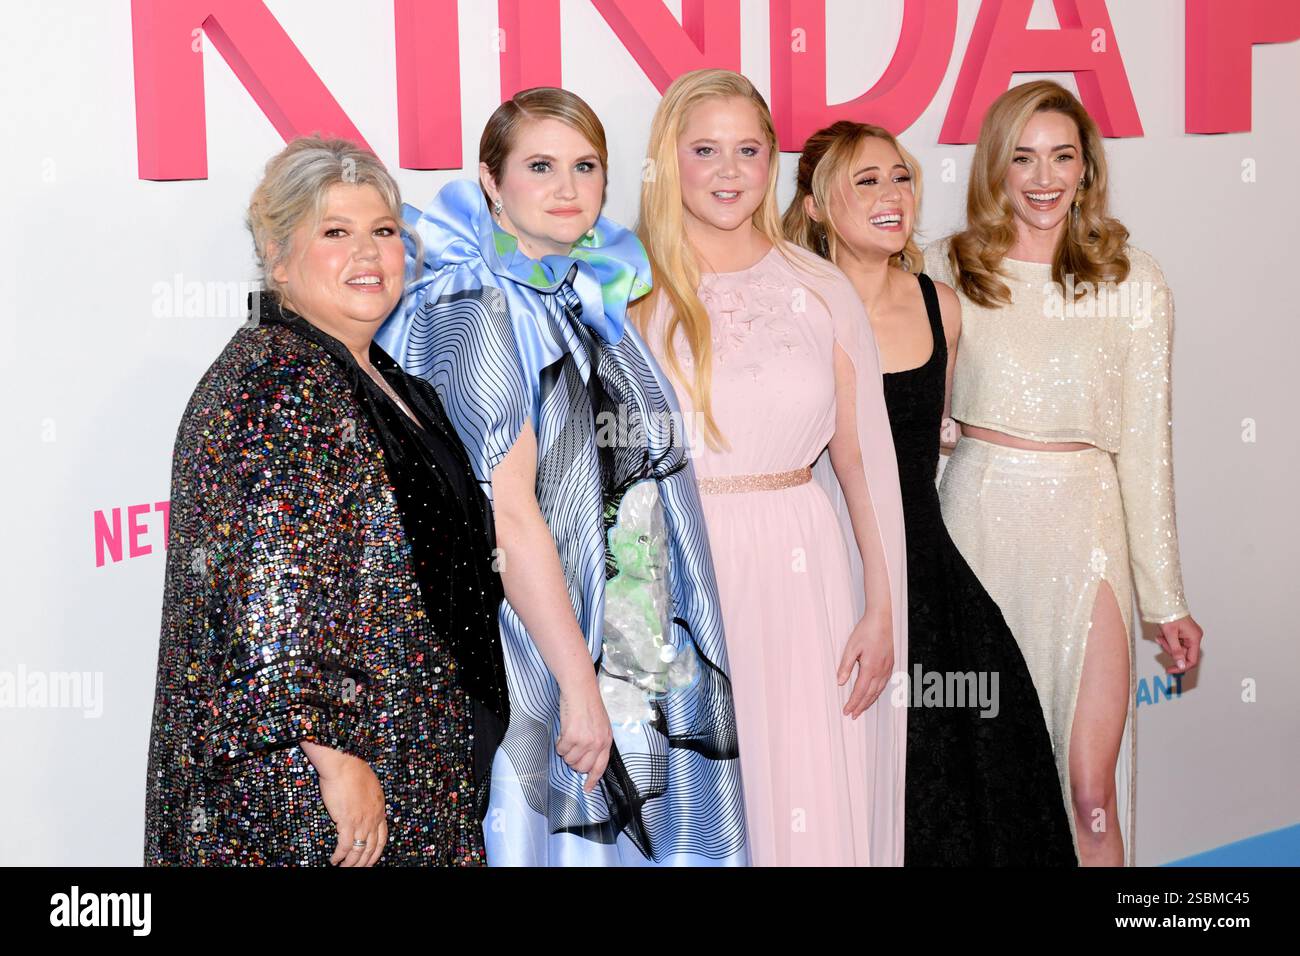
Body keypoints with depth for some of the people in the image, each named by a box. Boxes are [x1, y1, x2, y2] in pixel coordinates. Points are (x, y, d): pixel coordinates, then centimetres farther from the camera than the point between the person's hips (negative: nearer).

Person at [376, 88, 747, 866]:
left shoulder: (593, 297, 9)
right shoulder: (476, 308, -13)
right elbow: (509, 517, -20)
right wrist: (579, 685, -21)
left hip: (636, 650, 7)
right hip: (540, 654, -7)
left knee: (629, 829, 14)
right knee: (558, 835, 4)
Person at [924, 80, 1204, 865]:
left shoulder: (1133, 283, -2)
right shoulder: (948, 269, 1)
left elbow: (1146, 442, 1)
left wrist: (1167, 596, 4)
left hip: (1083, 521, -1)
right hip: (976, 514, 1)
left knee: (1090, 786, -3)